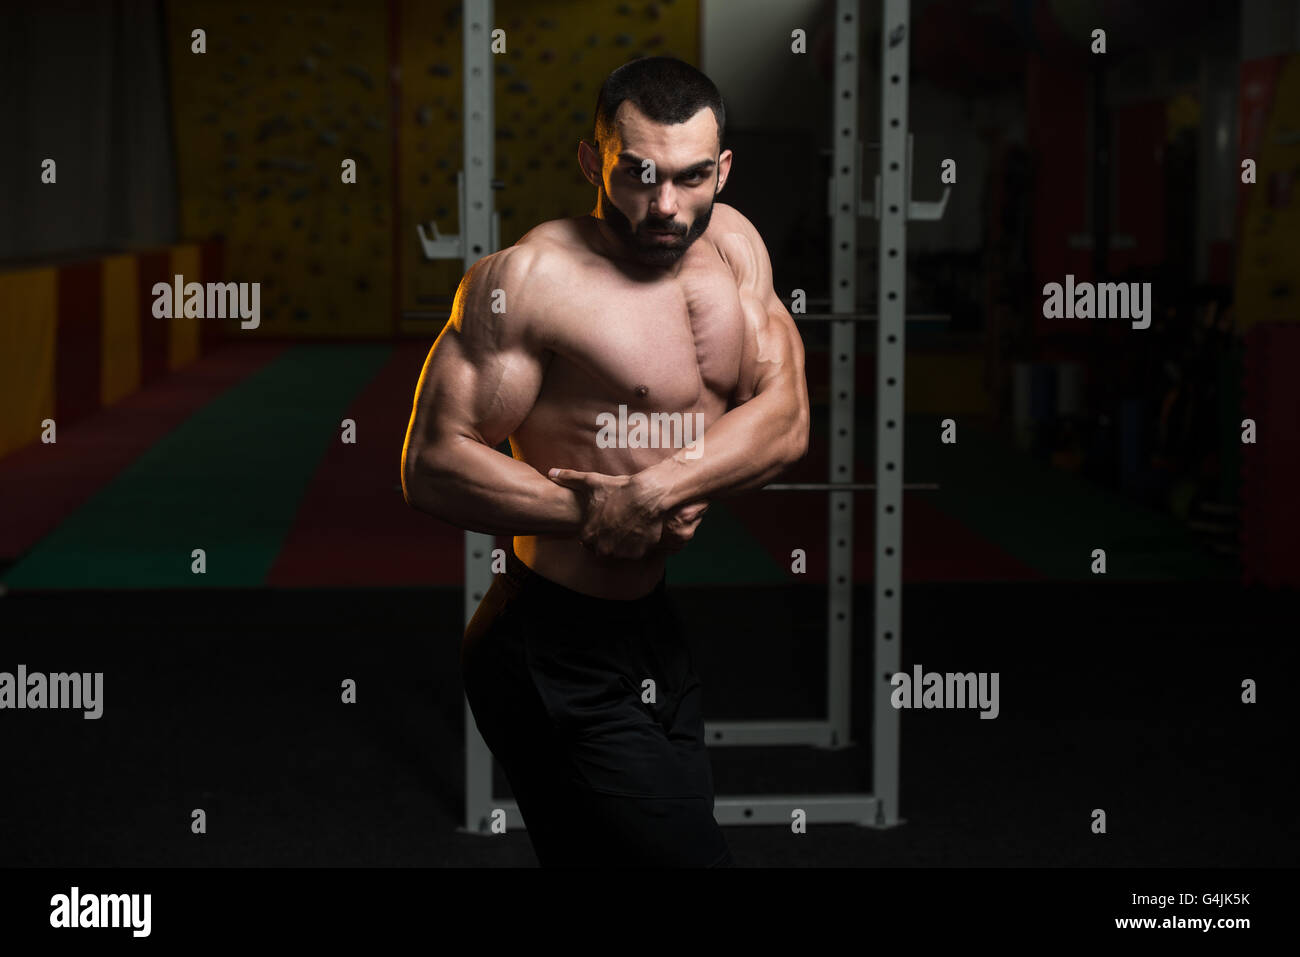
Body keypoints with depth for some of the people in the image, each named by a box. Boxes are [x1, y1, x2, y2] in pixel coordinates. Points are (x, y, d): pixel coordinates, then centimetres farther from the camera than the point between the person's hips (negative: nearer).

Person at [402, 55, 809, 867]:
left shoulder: (732, 245, 6)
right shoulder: (530, 277, -16)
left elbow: (785, 419, -5)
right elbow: (434, 465, -18)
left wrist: (659, 488, -21)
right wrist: (598, 514, -23)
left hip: (667, 635, 8)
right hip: (563, 663, -8)